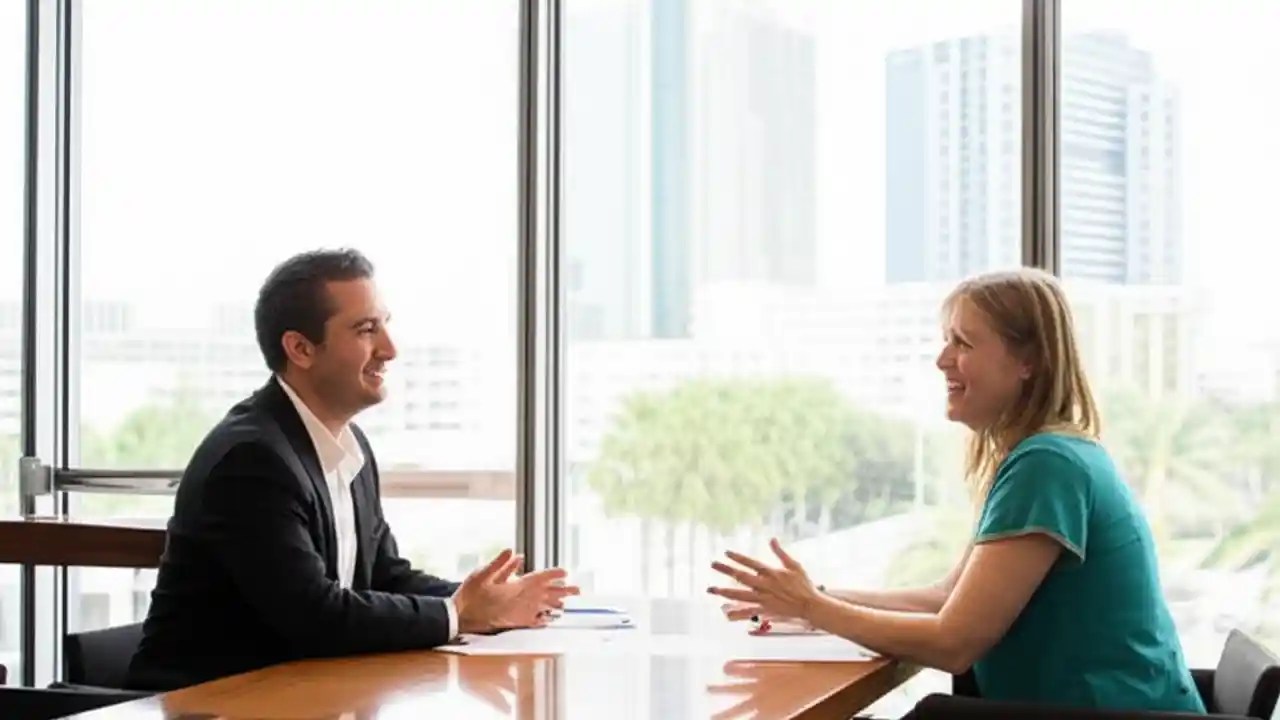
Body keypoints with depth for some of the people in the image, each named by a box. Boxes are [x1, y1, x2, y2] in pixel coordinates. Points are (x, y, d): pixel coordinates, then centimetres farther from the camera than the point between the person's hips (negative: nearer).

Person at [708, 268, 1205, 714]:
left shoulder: (1045, 466, -19)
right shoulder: (1049, 455, 10)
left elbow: (953, 642, -18)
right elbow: (950, 598, 11)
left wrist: (814, 608, -7)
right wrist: (809, 601, 4)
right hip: (1074, 705, 8)